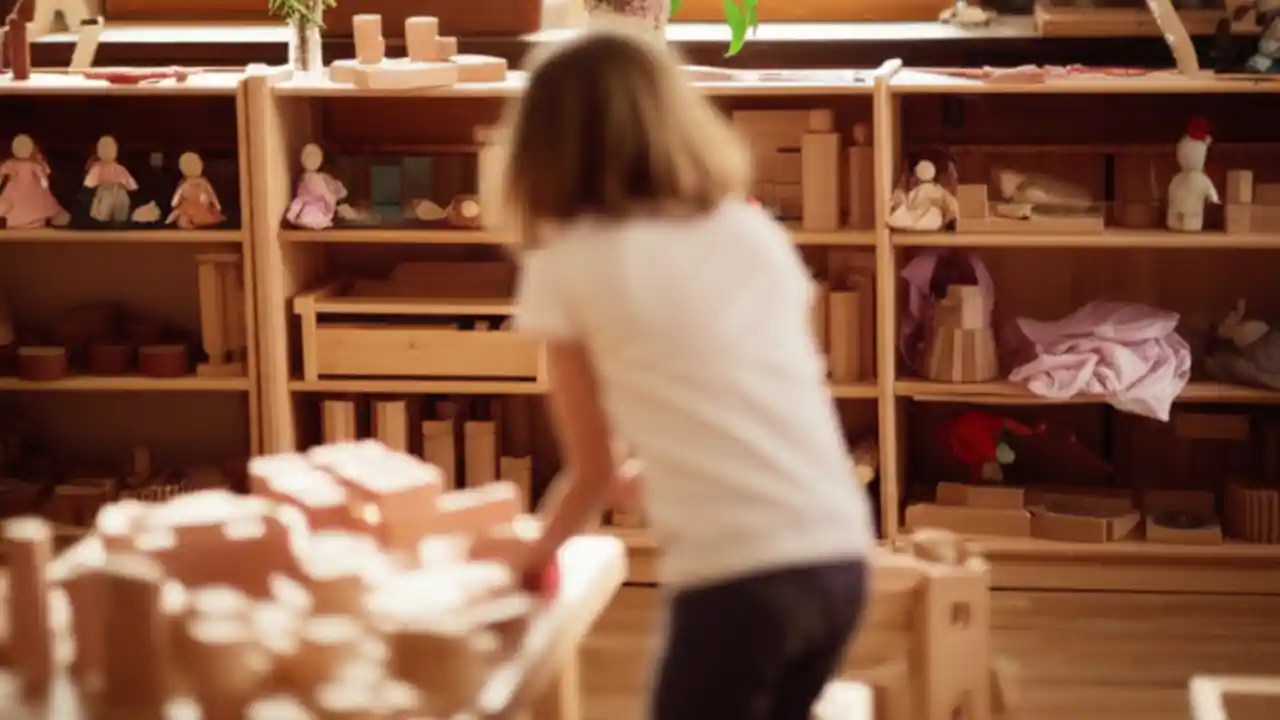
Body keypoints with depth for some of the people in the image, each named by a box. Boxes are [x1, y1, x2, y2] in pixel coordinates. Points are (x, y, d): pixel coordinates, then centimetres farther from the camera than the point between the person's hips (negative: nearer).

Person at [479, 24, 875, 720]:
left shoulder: (569, 264, 3)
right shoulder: (757, 232, 16)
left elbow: (595, 472, 10)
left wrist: (538, 549, 30)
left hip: (739, 576, -5)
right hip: (838, 556, 6)